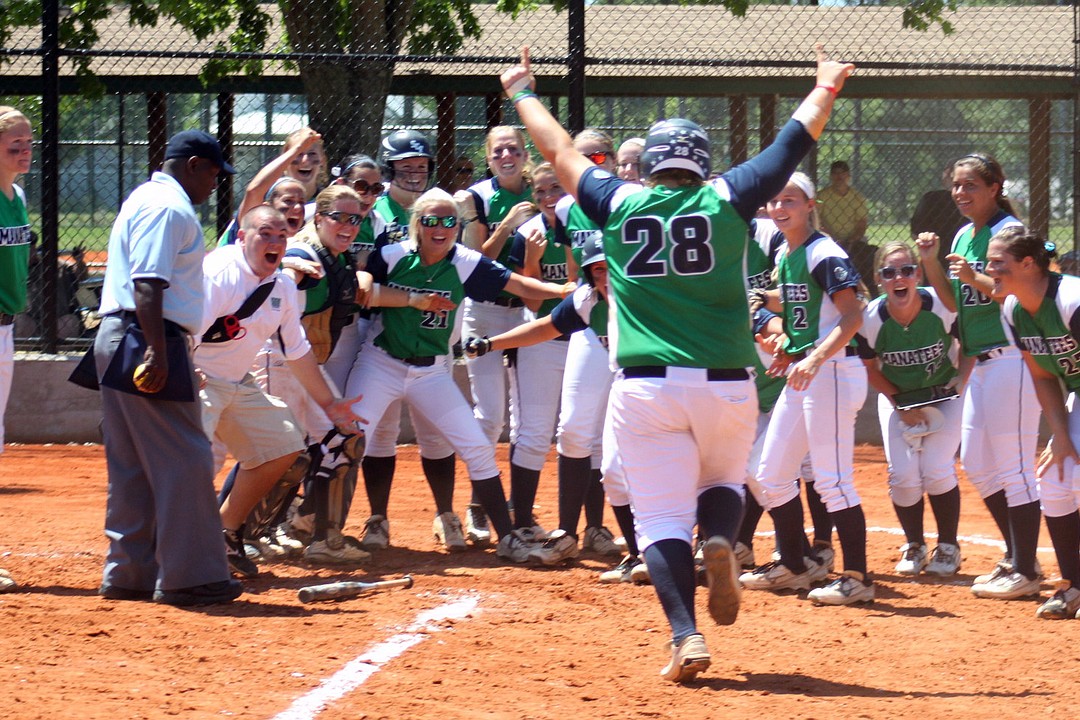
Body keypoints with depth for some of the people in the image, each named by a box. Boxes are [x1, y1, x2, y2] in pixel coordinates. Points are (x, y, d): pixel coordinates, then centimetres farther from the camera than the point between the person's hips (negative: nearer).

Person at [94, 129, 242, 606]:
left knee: (131, 467, 12)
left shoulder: (143, 199, 22)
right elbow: (147, 283, -21)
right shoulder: (169, 207, -11)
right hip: (146, 337, -11)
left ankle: (128, 573, 15)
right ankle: (188, 576, -10)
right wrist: (157, 350, -27)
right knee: (184, 459, -9)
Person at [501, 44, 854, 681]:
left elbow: (559, 150, 19)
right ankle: (720, 540, -8)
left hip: (645, 386, -1)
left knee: (662, 519, 0)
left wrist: (523, 93, 34)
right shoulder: (726, 200, 3)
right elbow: (795, 142, 13)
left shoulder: (619, 204, 5)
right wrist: (826, 89, 29)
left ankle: (686, 636, -16)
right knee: (723, 481, 25)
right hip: (727, 384, 1)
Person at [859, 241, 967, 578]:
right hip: (896, 398, 1)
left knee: (937, 471, -14)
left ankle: (948, 548, 8)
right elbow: (871, 369, -2)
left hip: (944, 395, -1)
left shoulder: (944, 306, -23)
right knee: (903, 475, -10)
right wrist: (901, 406, -10)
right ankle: (913, 546, 16)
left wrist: (962, 383, -15)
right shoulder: (871, 319, -19)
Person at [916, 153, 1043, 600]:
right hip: (981, 362, 10)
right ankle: (1016, 557, 25)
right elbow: (955, 303, 17)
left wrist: (975, 278, -28)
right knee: (976, 464, 14)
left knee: (1013, 465, -7)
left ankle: (1025, 572, -2)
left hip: (1012, 358, -10)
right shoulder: (963, 237, 15)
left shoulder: (1010, 231, -11)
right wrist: (930, 262, 5)